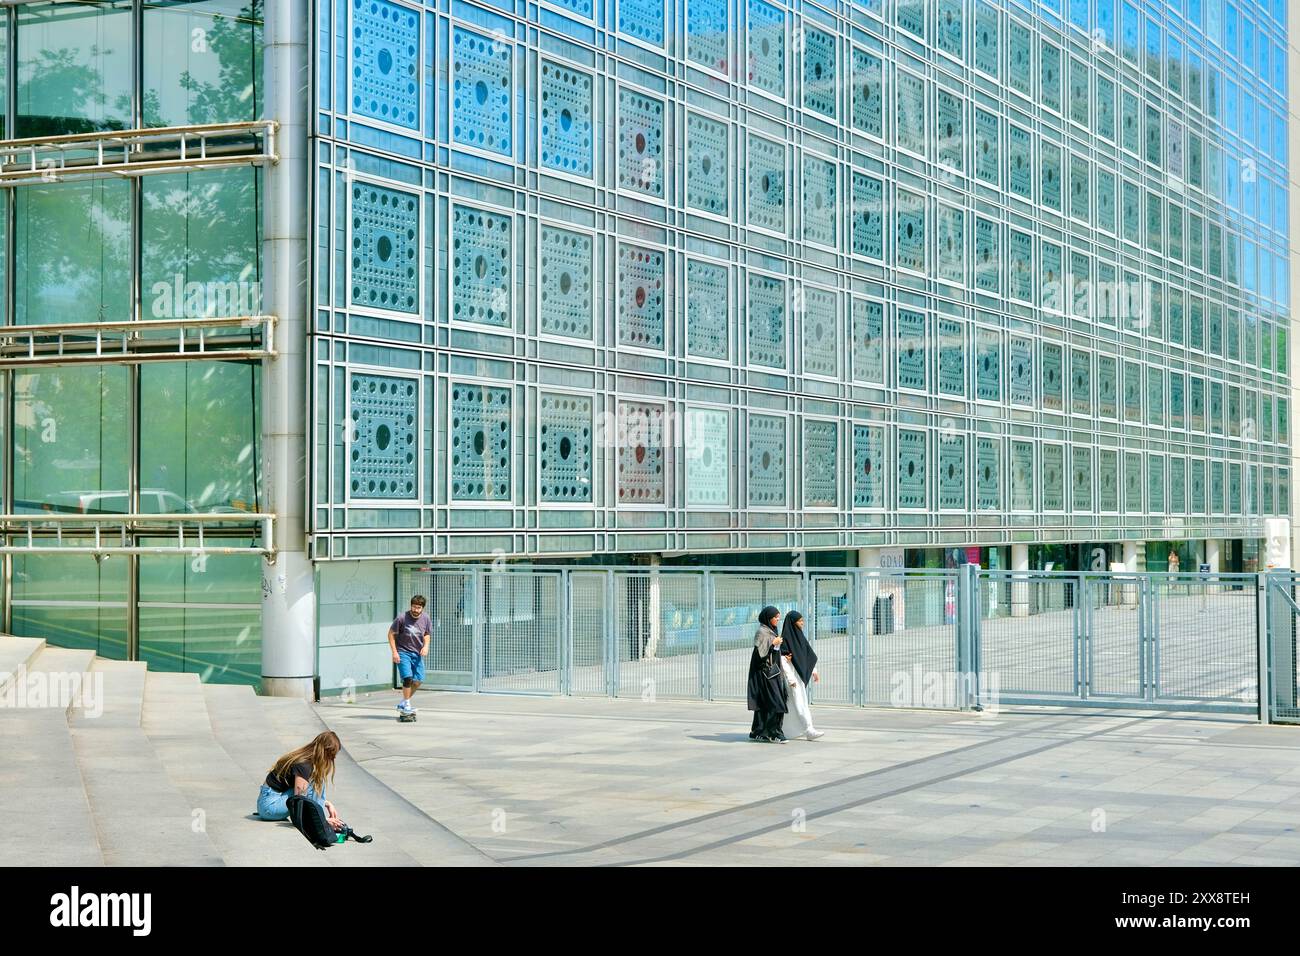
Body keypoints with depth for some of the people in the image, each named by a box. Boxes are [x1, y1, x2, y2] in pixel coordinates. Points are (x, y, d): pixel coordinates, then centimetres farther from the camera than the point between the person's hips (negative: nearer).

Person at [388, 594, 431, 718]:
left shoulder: (425, 618, -1)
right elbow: (391, 634, -8)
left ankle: (402, 703, 20)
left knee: (418, 680, 3)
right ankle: (406, 705, -1)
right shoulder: (402, 618, -16)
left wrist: (426, 646, -5)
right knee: (408, 677, -17)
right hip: (403, 652, -5)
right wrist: (394, 652, -12)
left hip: (417, 653, 5)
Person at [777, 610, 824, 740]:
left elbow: (809, 656, 17)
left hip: (801, 675, 8)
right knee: (799, 703, -12)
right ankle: (809, 730, -17)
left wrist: (814, 671, 8)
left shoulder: (799, 636, 14)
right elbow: (783, 660, -16)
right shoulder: (785, 638, -12)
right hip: (791, 675, -8)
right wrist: (790, 678, -19)